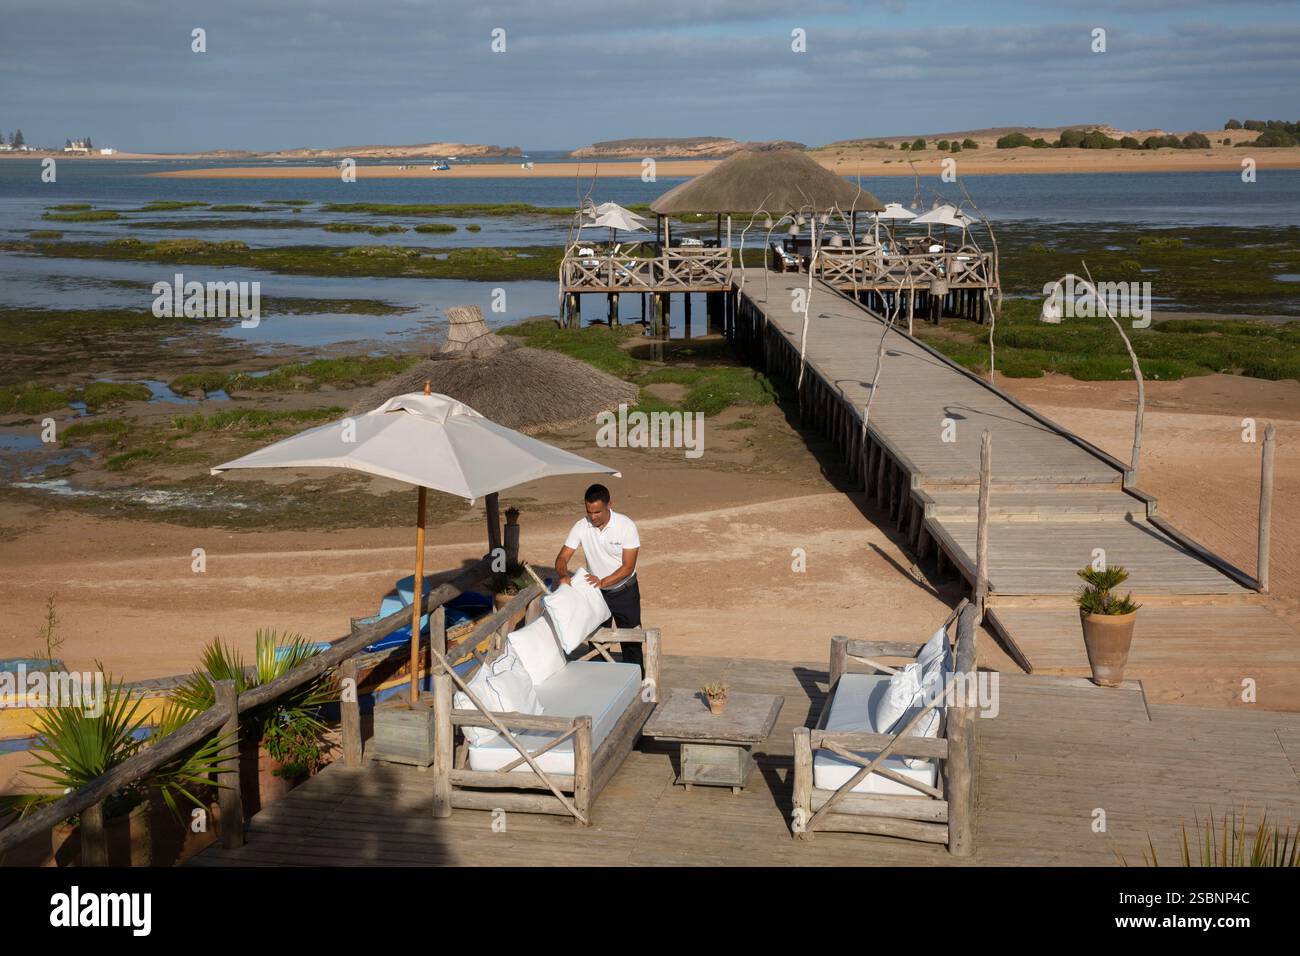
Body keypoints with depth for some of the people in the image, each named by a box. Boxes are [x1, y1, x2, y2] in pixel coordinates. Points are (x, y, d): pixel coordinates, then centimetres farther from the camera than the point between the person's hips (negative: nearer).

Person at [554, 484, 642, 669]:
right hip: (595, 591, 3)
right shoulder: (581, 527, -12)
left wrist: (603, 582, -34)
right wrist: (564, 575, -33)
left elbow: (628, 566, -22)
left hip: (624, 591, -3)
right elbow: (562, 557, -11)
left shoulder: (626, 526, -20)